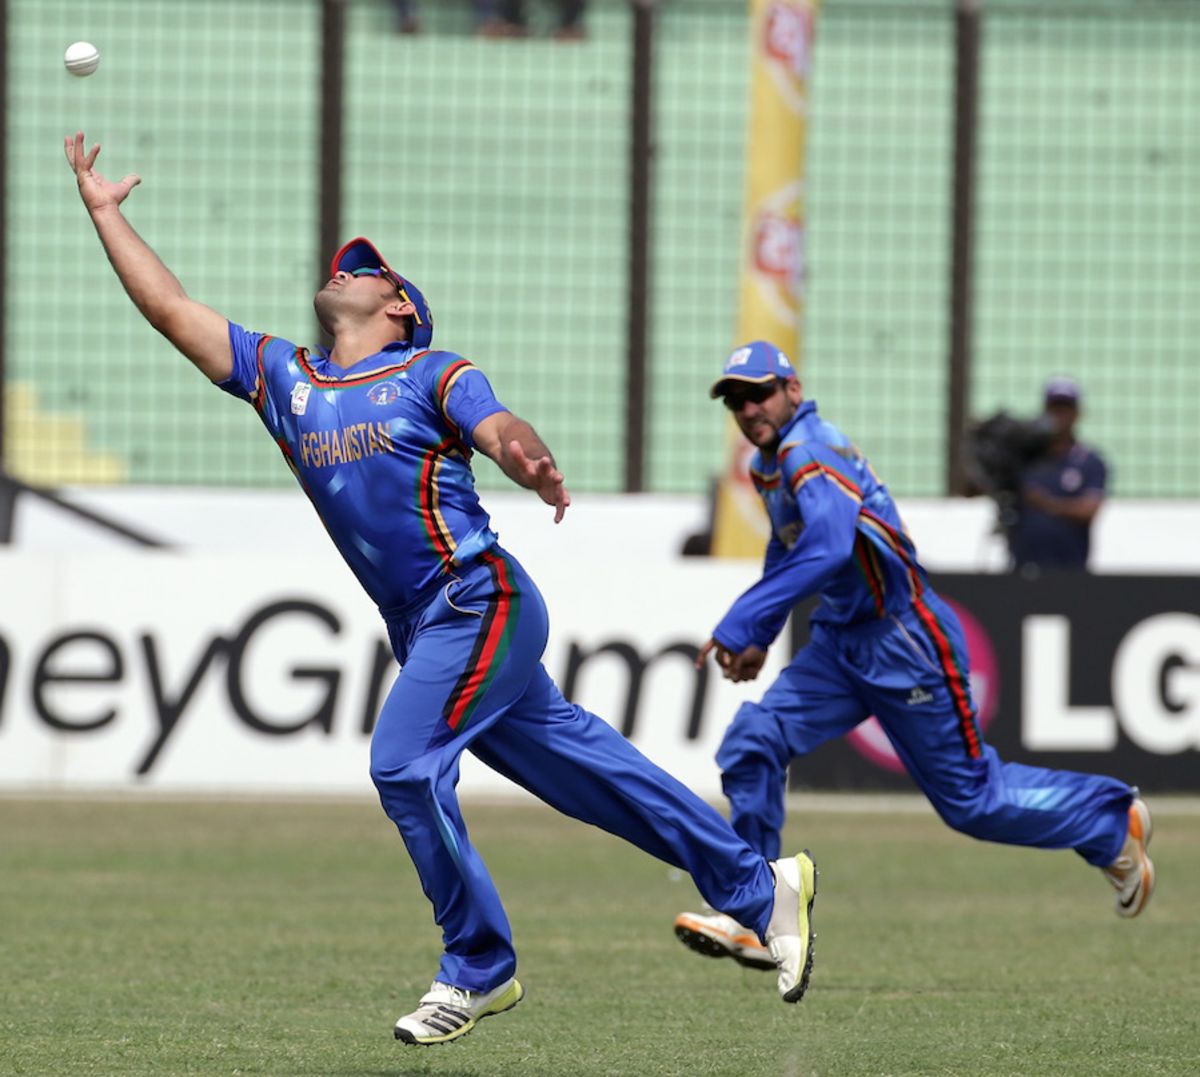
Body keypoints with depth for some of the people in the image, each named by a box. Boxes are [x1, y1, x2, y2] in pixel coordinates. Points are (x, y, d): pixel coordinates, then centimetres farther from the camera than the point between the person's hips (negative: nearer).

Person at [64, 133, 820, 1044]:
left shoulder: (435, 376, -3)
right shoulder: (280, 377, 14)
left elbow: (504, 431, -22)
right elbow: (173, 310, 13)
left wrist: (539, 469, -45)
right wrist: (105, 211, 12)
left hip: (480, 604, -6)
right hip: (423, 629, 6)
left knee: (404, 766, -17)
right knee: (575, 760, 9)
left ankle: (479, 969, -5)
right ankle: (758, 887, 16)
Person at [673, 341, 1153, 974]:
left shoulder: (810, 450, -23)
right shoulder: (768, 464, 7)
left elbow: (826, 549, -39)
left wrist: (740, 624, -41)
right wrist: (759, 637, 23)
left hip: (905, 647, -9)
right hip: (840, 646, 9)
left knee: (970, 797, 3)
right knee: (752, 743, -9)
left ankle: (1113, 821, 26)